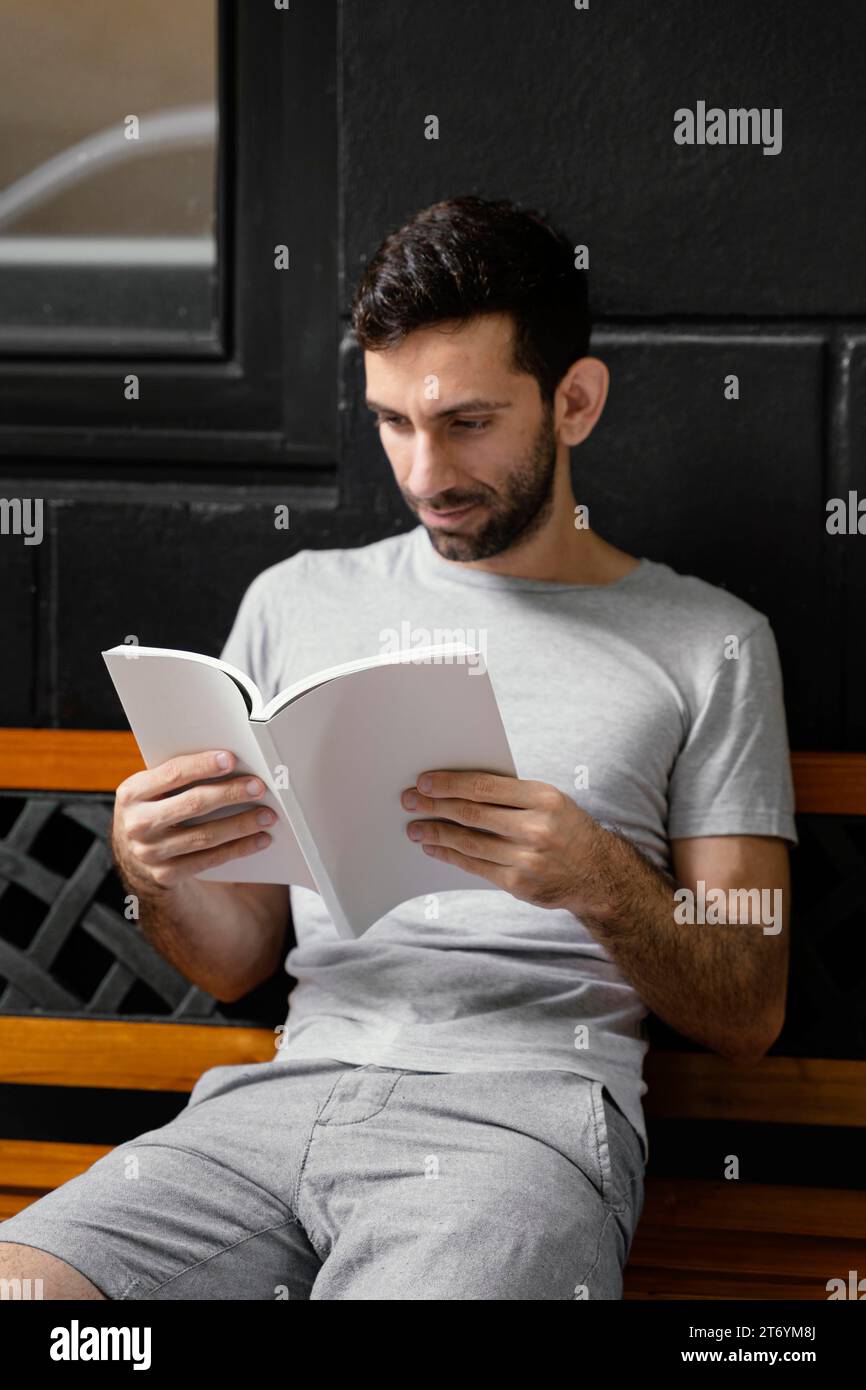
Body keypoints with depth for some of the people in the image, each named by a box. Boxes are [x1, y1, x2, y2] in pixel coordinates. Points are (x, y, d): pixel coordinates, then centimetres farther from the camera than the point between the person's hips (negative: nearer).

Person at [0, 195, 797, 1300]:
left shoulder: (705, 641, 10)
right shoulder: (298, 601, 20)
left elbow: (747, 1019, 7)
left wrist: (603, 884, -13)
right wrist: (152, 877, -3)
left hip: (520, 1114, -3)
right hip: (287, 1089, 3)